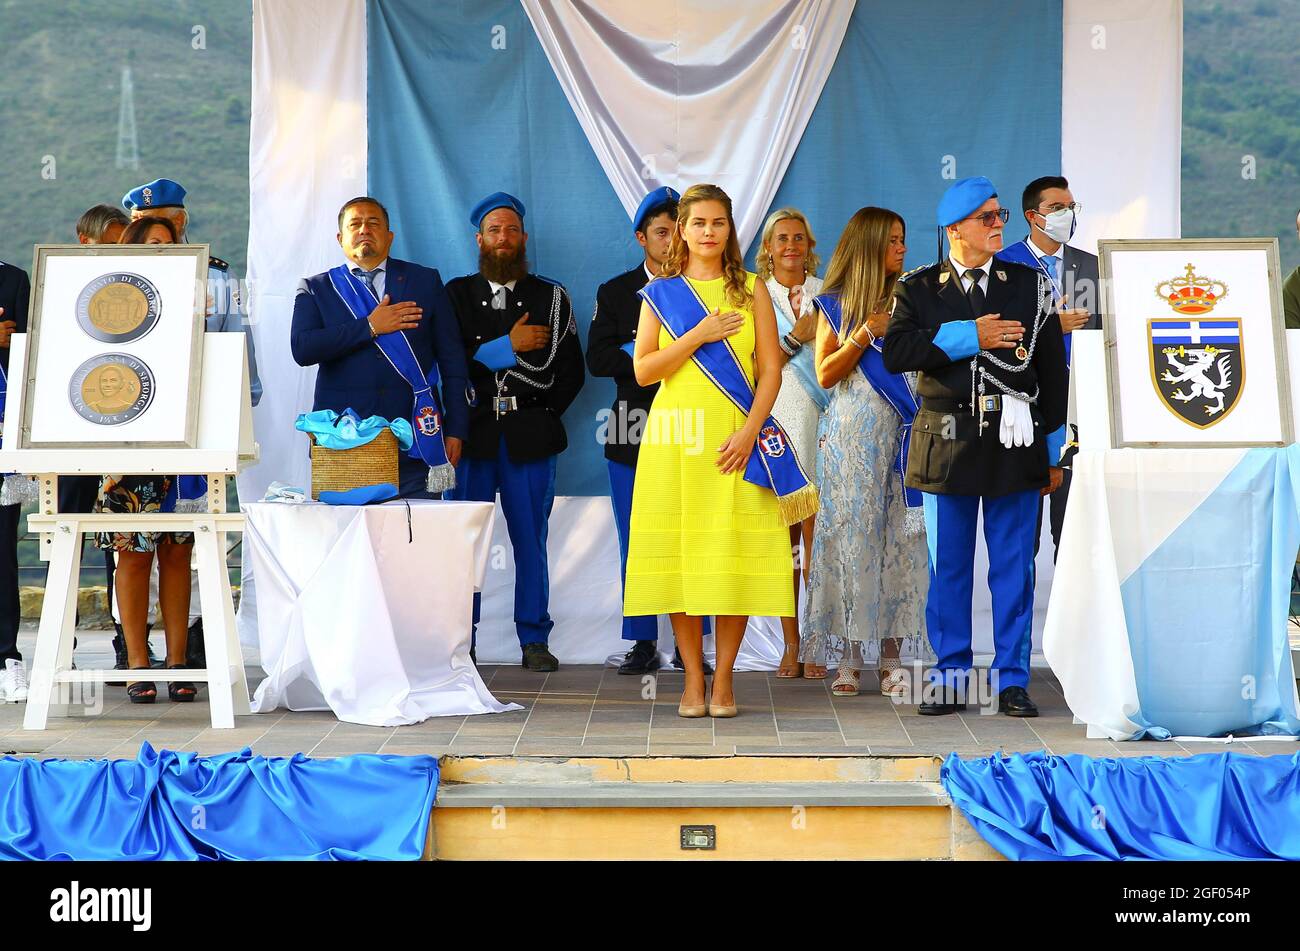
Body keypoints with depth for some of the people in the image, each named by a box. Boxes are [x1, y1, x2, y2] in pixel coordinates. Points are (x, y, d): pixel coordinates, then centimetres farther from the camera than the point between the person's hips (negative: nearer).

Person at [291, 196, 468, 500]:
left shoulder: (426, 282, 13)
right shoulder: (315, 289, 12)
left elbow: (453, 361, 11)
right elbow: (301, 349, -5)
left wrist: (455, 431, 4)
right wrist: (369, 326, -9)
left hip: (414, 440, 0)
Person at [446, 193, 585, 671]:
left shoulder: (551, 296, 11)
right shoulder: (458, 294, 11)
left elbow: (570, 371, 7)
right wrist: (508, 344, -7)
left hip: (529, 437, 0)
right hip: (472, 433, 0)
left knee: (530, 540, 2)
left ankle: (534, 640, 7)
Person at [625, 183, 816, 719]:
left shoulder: (751, 291, 9)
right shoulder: (661, 294, 10)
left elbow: (771, 369, 2)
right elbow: (643, 370, 1)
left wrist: (748, 431, -10)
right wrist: (699, 335, -10)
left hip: (736, 440, 0)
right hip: (676, 436, 1)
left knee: (734, 557, -3)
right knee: (679, 555, -1)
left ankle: (723, 679, 5)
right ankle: (693, 679, 8)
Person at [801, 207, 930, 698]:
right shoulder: (835, 304, 7)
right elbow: (826, 374, -1)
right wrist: (867, 331, -9)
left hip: (903, 433, 1)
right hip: (853, 438, -1)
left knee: (899, 538, -2)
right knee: (852, 536, -3)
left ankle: (892, 657, 2)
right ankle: (850, 657, 1)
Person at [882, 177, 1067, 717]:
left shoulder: (1030, 286, 9)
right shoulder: (919, 289, 6)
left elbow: (1052, 371, 9)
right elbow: (896, 352, -10)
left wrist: (1052, 451, 6)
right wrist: (968, 336, -12)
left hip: (1015, 445, 1)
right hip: (947, 445, 0)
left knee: (1014, 567, 3)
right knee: (947, 567, 4)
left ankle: (1012, 679, 11)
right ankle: (950, 678, 13)